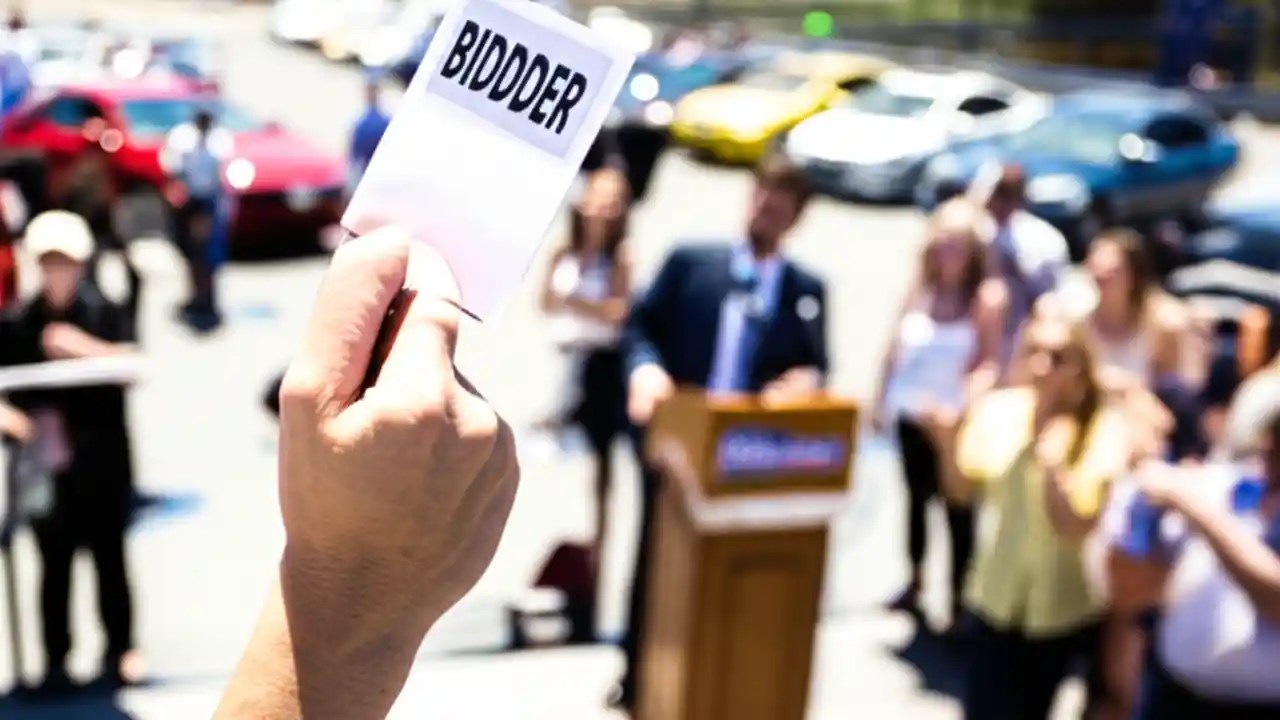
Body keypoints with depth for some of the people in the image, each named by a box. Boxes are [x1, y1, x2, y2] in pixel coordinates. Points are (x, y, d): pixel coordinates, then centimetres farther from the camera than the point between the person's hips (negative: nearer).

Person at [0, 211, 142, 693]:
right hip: (45, 460, 1)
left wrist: (84, 346, -21)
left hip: (101, 459, -1)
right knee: (54, 562, 5)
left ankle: (119, 652, 18)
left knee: (108, 554, 7)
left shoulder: (104, 313, -1)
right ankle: (55, 660, 13)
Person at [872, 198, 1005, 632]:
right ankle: (914, 584, 33)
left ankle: (958, 599, 6)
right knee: (917, 497, 18)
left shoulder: (987, 297, -12)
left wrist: (961, 404, -30)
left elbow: (991, 364, -16)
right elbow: (896, 346, 9)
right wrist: (882, 400, 10)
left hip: (953, 419, -5)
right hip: (911, 412, 5)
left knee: (958, 508, -2)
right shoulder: (920, 288, 3)